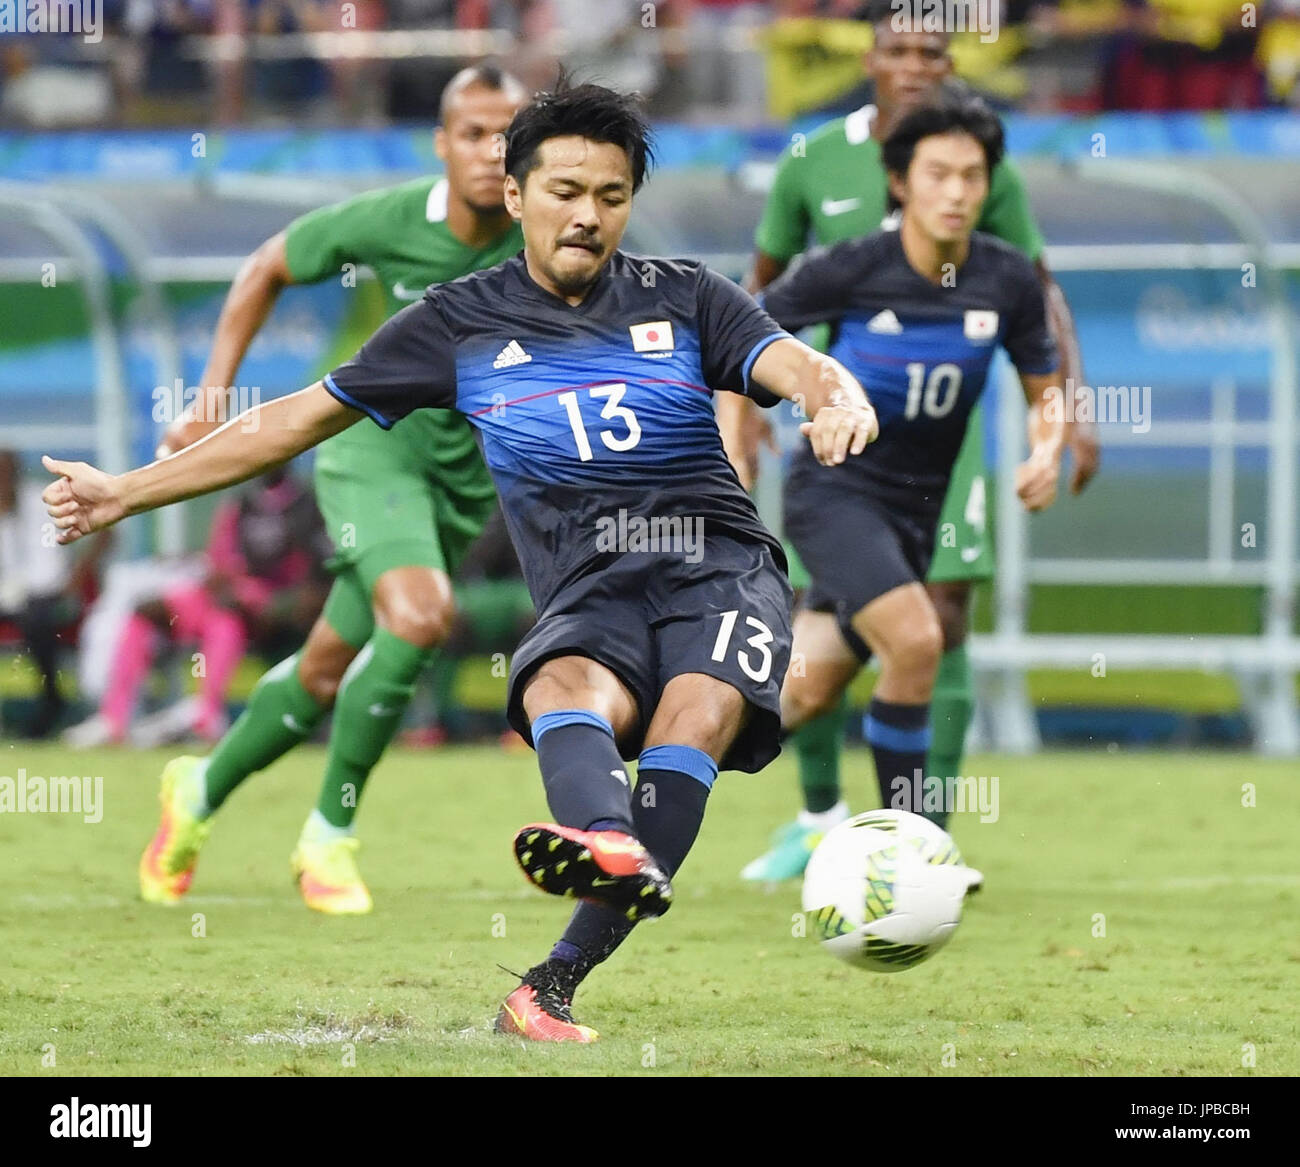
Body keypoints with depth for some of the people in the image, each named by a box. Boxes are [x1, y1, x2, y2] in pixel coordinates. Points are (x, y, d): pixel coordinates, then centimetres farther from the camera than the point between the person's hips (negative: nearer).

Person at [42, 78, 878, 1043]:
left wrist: (839, 400, -30)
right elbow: (303, 417, 18)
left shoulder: (683, 299, 13)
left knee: (697, 711, -31)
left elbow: (796, 365, -2)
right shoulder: (464, 323, 14)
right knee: (565, 690, -35)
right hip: (589, 592, 0)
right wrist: (128, 491, 16)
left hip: (719, 562, 0)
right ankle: (612, 849, -69)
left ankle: (558, 985, -41)